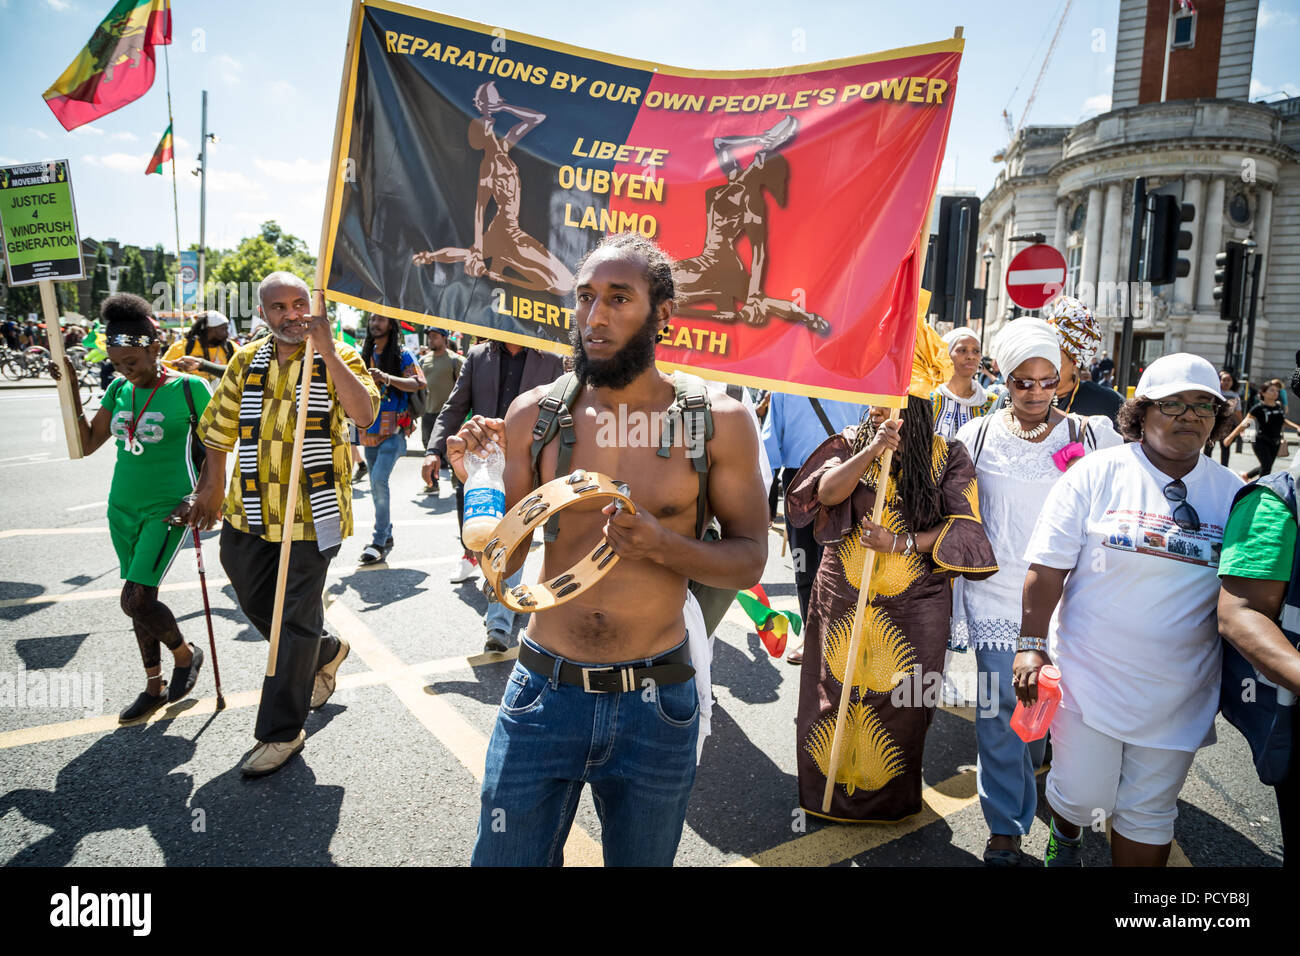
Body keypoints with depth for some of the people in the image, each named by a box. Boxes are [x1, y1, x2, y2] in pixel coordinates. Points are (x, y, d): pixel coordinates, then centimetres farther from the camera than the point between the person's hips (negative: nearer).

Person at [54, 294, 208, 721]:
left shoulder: (189, 389, -10)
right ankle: (155, 687, 26)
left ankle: (185, 653, 14)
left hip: (166, 508, -6)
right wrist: (72, 390, 1)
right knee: (141, 600, 12)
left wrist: (198, 497, -15)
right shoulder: (119, 390, 6)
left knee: (136, 599, -13)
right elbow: (87, 443, 8)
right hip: (123, 508, 6)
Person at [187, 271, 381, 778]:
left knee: (296, 621, 2)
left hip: (313, 511, -5)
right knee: (256, 603, 19)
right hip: (252, 509, 6)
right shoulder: (246, 361, 7)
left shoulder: (338, 358, -5)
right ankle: (325, 653, 46)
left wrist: (327, 353, -26)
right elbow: (220, 431, 17)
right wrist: (212, 488, 18)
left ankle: (281, 732, 15)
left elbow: (365, 414, -23)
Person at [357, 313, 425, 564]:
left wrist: (387, 378, -29)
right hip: (369, 429, 7)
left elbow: (415, 384, -16)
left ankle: (380, 542, -13)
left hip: (392, 430, -7)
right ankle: (386, 535, 23)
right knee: (377, 484, 11)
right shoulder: (366, 355, 16)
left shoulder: (402, 355, -2)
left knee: (379, 480, -19)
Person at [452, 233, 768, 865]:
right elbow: (502, 561, 3)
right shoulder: (535, 414, -3)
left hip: (655, 705, 0)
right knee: (504, 858, 13)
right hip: (544, 694, 1)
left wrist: (662, 546, -20)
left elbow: (749, 558, -2)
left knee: (640, 859, 20)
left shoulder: (718, 422, -7)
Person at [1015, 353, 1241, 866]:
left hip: (1177, 694, 3)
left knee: (1149, 813, 12)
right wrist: (1031, 644, -12)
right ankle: (1064, 841, 41)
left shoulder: (1231, 492, 3)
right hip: (1088, 678, -2)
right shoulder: (1096, 474, -7)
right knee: (1082, 797, 7)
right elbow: (1048, 567, -8)